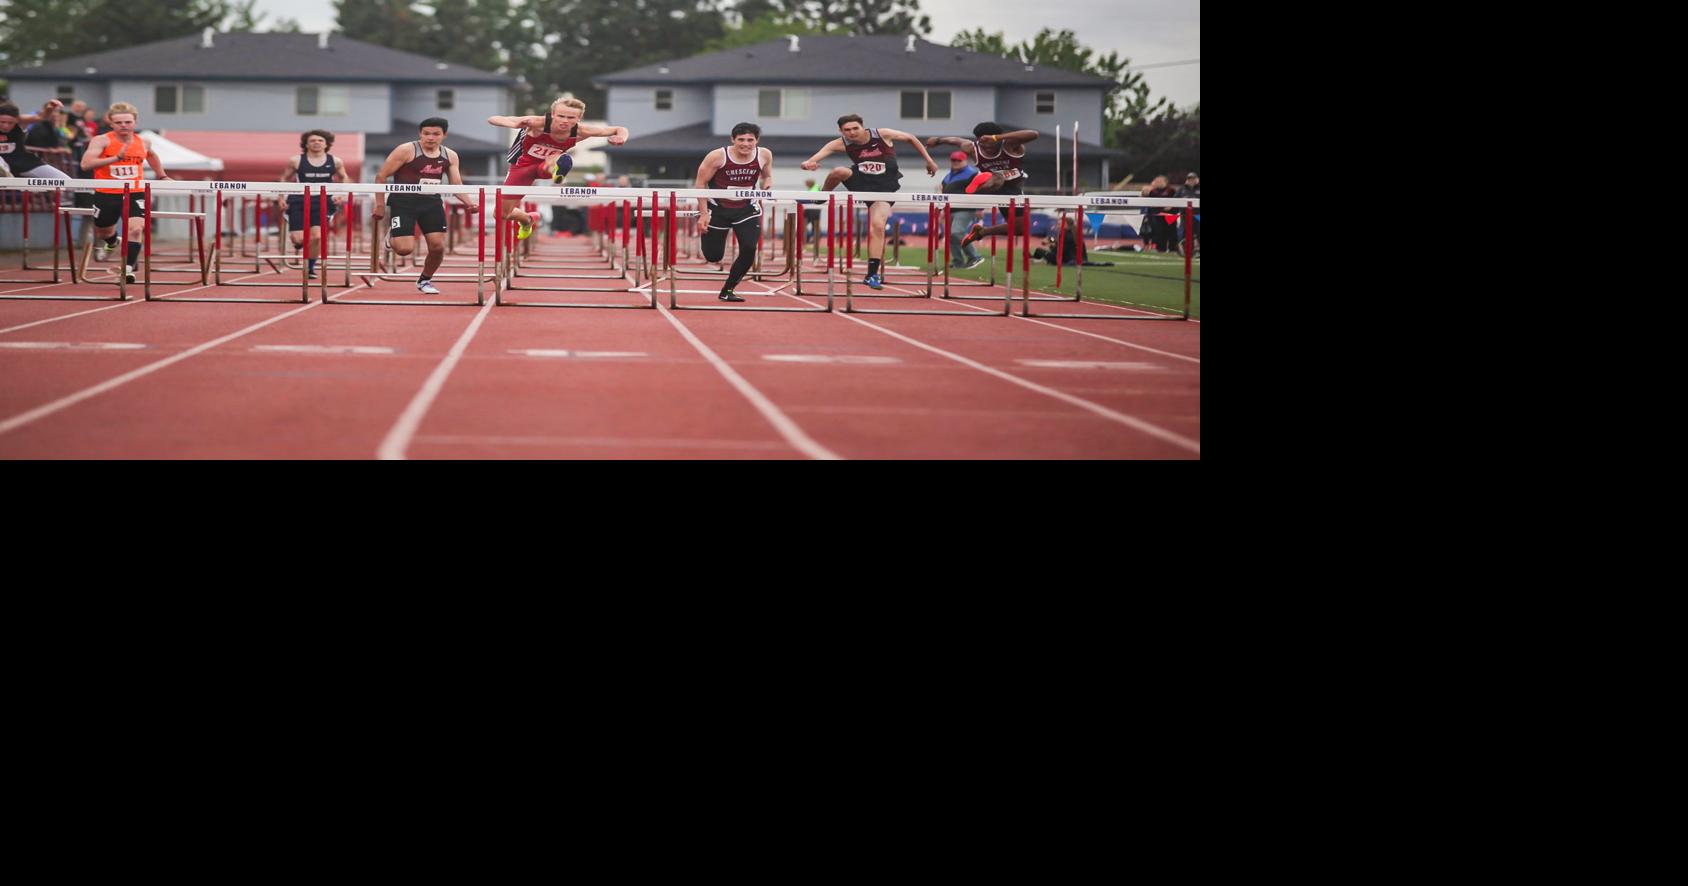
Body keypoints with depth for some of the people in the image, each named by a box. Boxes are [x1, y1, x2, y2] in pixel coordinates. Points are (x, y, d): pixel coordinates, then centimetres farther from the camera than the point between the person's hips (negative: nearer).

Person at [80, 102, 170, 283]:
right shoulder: (102, 141, -13)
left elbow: (151, 155, 27)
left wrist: (162, 176, 31)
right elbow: (86, 163, -28)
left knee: (135, 229, -21)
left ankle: (128, 269, -21)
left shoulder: (142, 142, 2)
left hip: (134, 194, 1)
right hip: (106, 195, -1)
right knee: (104, 232, 18)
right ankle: (111, 241, 55)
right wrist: (116, 158, -36)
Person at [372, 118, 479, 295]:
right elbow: (381, 176, -5)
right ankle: (392, 234, 23)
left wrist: (469, 203, -9)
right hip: (403, 202, -5)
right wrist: (379, 204, -8)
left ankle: (425, 280, 25)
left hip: (432, 202, 5)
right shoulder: (406, 151, -9)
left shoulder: (450, 156, 6)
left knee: (438, 246, -3)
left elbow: (456, 184, 10)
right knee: (405, 249, -15)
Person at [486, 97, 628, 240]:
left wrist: (621, 137, -38)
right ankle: (526, 220, 37)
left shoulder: (580, 131, -25)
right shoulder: (539, 124, -35)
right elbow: (492, 119, -40)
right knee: (503, 214, 7)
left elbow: (620, 130, -12)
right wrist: (514, 125, -61)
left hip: (547, 165, 0)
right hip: (522, 166, 0)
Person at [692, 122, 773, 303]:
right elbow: (700, 184, -11)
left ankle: (727, 291, 4)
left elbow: (767, 176, 12)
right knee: (713, 256, 0)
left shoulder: (764, 155, -9)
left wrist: (766, 187, -13)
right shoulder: (717, 156, -19)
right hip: (717, 209, -2)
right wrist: (704, 214, -17)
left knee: (749, 250, -14)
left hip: (746, 209, 3)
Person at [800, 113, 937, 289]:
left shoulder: (882, 135, -14)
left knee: (878, 226, -20)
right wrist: (808, 163, -49)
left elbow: (911, 138, -1)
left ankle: (873, 274, -13)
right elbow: (822, 152, -27)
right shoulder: (841, 144, -12)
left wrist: (929, 160, 1)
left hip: (884, 188, -1)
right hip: (861, 182, 1)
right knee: (839, 172, -29)